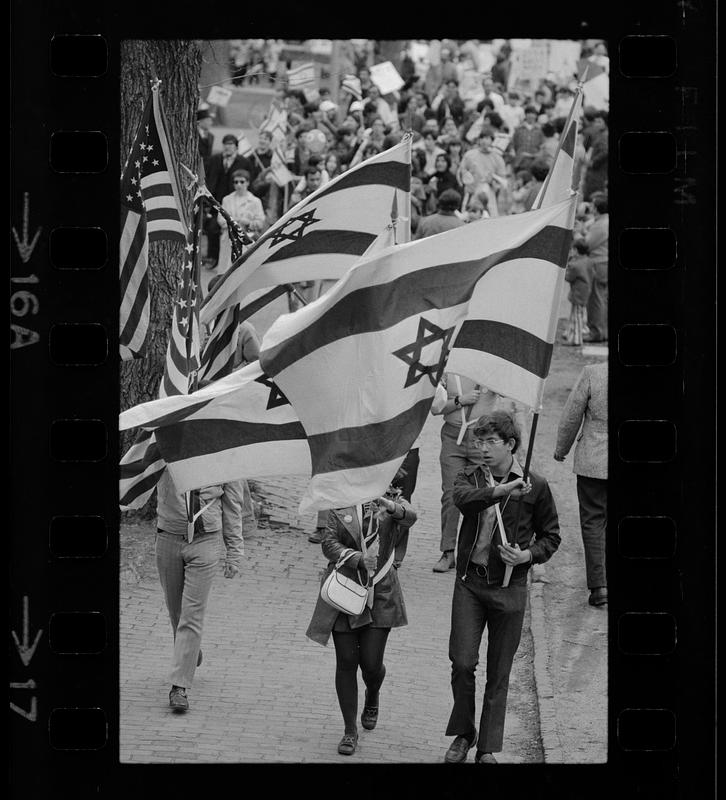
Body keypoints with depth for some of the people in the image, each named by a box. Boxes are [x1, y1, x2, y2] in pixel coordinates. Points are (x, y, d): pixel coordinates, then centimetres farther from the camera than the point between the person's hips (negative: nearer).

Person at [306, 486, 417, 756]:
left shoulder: (393, 503, 3)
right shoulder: (341, 505, 3)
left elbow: (409, 517, -20)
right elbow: (329, 543, -6)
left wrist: (393, 508, -43)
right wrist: (358, 559, -22)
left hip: (379, 594, 0)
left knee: (371, 663, -1)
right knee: (346, 661, -1)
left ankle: (372, 696, 36)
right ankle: (350, 730, 9)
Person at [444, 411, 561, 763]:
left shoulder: (535, 486, -1)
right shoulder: (470, 478, 1)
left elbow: (550, 535, 7)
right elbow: (464, 498, -23)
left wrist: (528, 556, -12)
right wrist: (504, 490, -37)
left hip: (508, 587, -1)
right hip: (469, 582, 1)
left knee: (498, 674, 6)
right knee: (462, 664, -4)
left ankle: (487, 748, 17)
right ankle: (463, 734, 18)